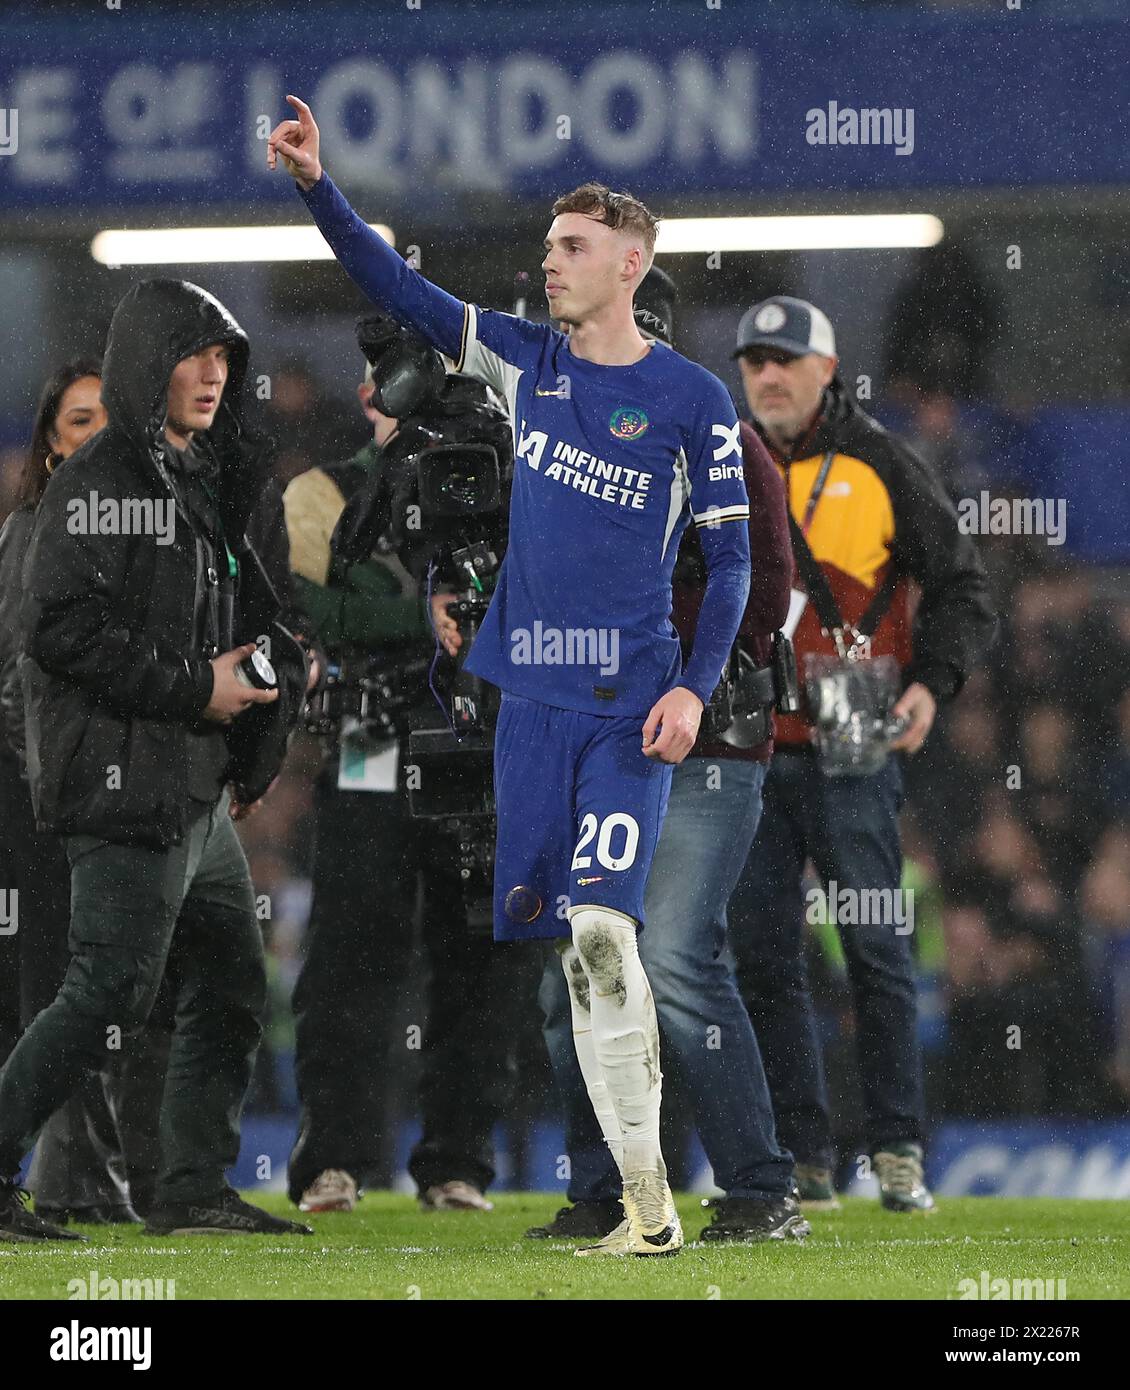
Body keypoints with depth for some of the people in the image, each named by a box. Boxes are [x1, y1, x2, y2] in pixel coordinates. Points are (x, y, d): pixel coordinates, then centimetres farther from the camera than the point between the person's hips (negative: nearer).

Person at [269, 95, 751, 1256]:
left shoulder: (691, 400, 0)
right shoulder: (526, 361, 9)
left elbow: (730, 555, 1)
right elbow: (396, 289, 5)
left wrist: (694, 686, -10)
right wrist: (318, 186, -7)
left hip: (634, 707, -4)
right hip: (532, 693, 4)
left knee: (599, 928, -16)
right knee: (527, 925, 1)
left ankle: (644, 1195, -15)